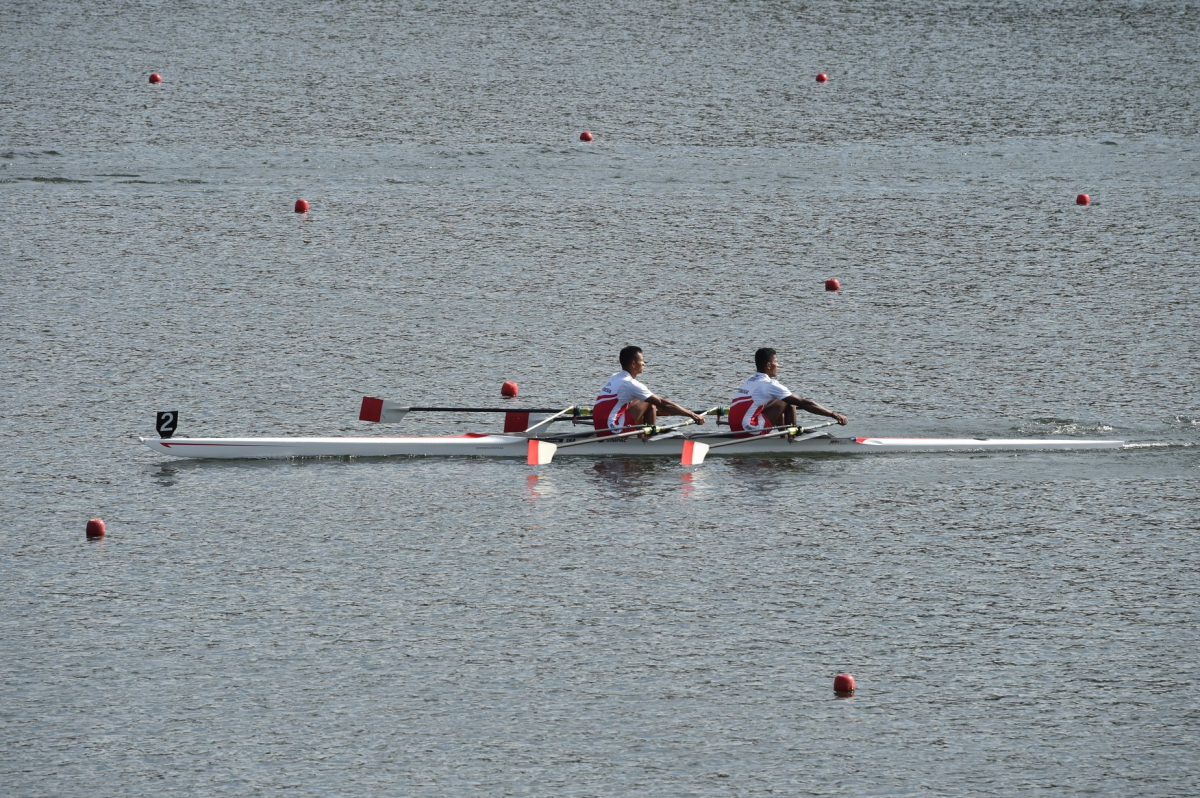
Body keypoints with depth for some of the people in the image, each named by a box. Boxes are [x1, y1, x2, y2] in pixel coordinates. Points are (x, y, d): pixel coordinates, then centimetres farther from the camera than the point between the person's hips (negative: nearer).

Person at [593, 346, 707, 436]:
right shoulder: (630, 384, -12)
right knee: (649, 404, -4)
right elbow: (662, 403, -12)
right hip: (612, 430, -9)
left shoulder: (614, 378, 15)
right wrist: (692, 415, -9)